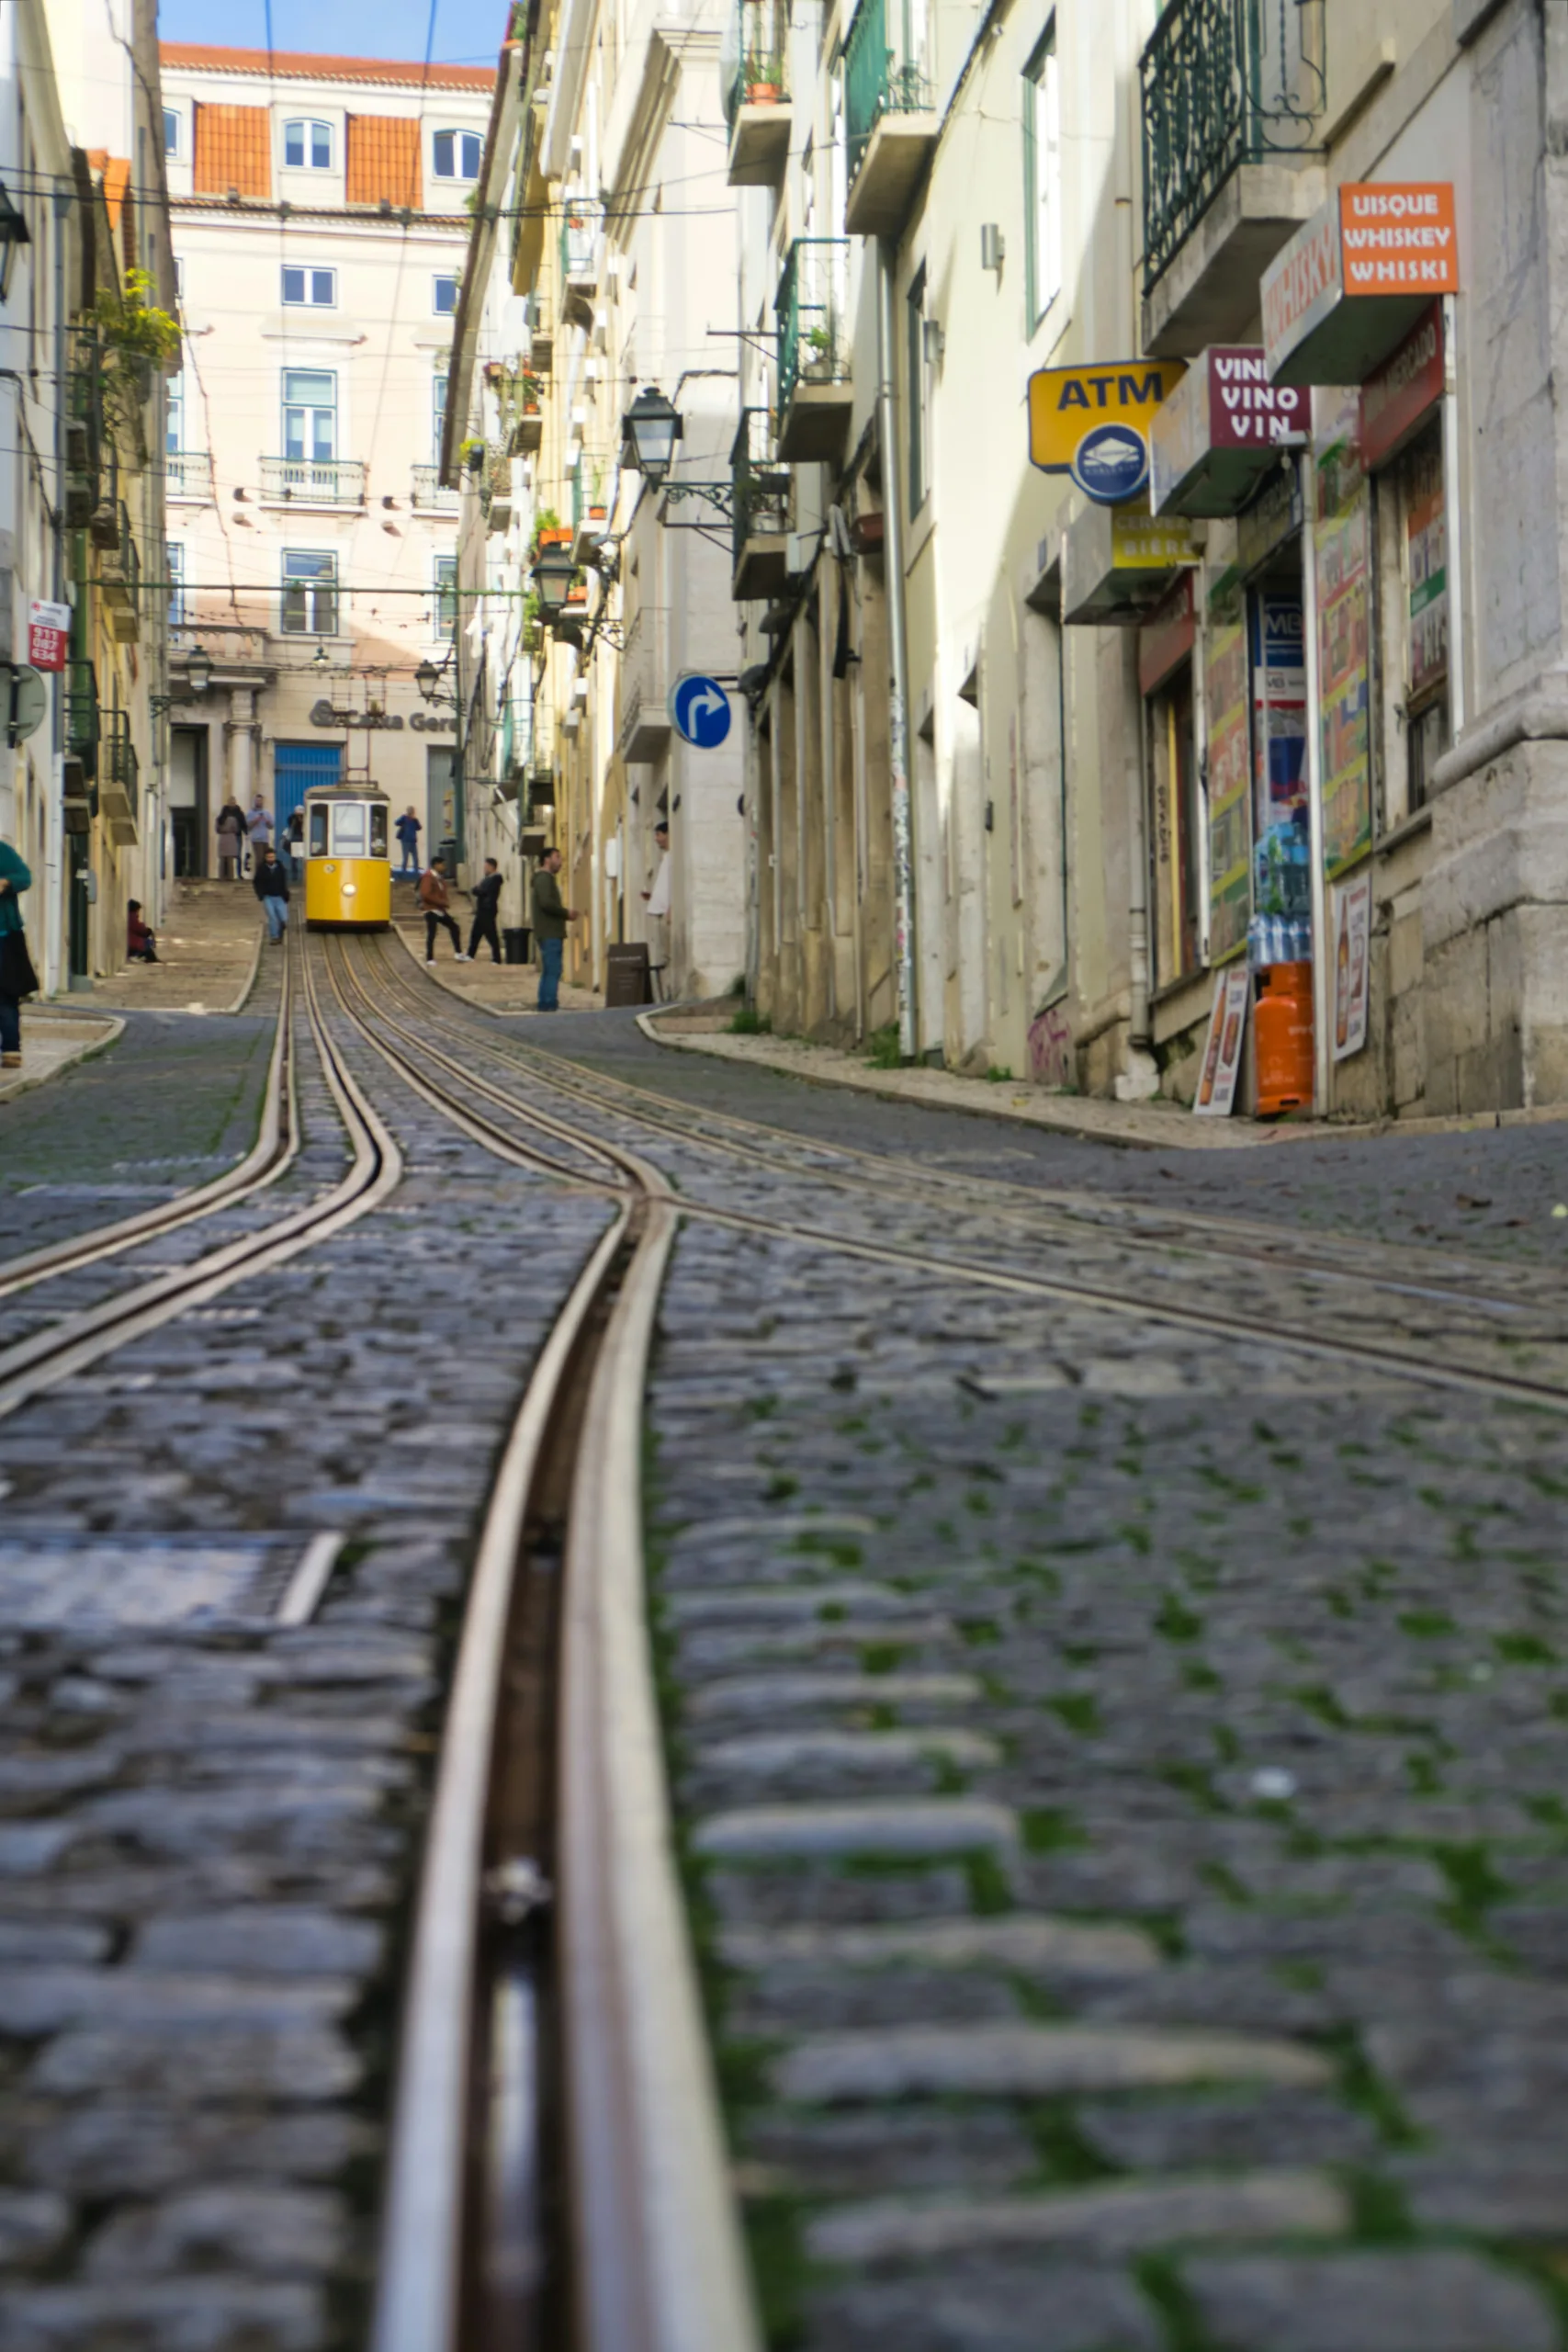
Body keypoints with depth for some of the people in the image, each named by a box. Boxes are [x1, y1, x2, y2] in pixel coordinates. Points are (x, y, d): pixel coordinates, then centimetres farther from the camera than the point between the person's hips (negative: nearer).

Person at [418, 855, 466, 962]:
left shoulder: (440, 878, 14)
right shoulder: (428, 877, -15)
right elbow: (425, 895, -24)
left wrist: (444, 904, 1)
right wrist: (441, 902, -20)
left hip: (440, 910, 9)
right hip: (431, 910, -9)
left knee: (454, 927, 7)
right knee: (431, 934, -7)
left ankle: (459, 954, 11)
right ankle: (430, 959, 0)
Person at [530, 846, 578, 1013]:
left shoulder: (547, 879, 22)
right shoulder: (544, 878, -10)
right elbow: (546, 903, -23)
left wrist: (566, 914, 11)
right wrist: (566, 913, -13)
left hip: (551, 933, 11)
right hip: (549, 934, -11)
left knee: (549, 971, 11)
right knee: (553, 971, -13)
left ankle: (545, 1005, 13)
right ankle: (550, 1005, -15)